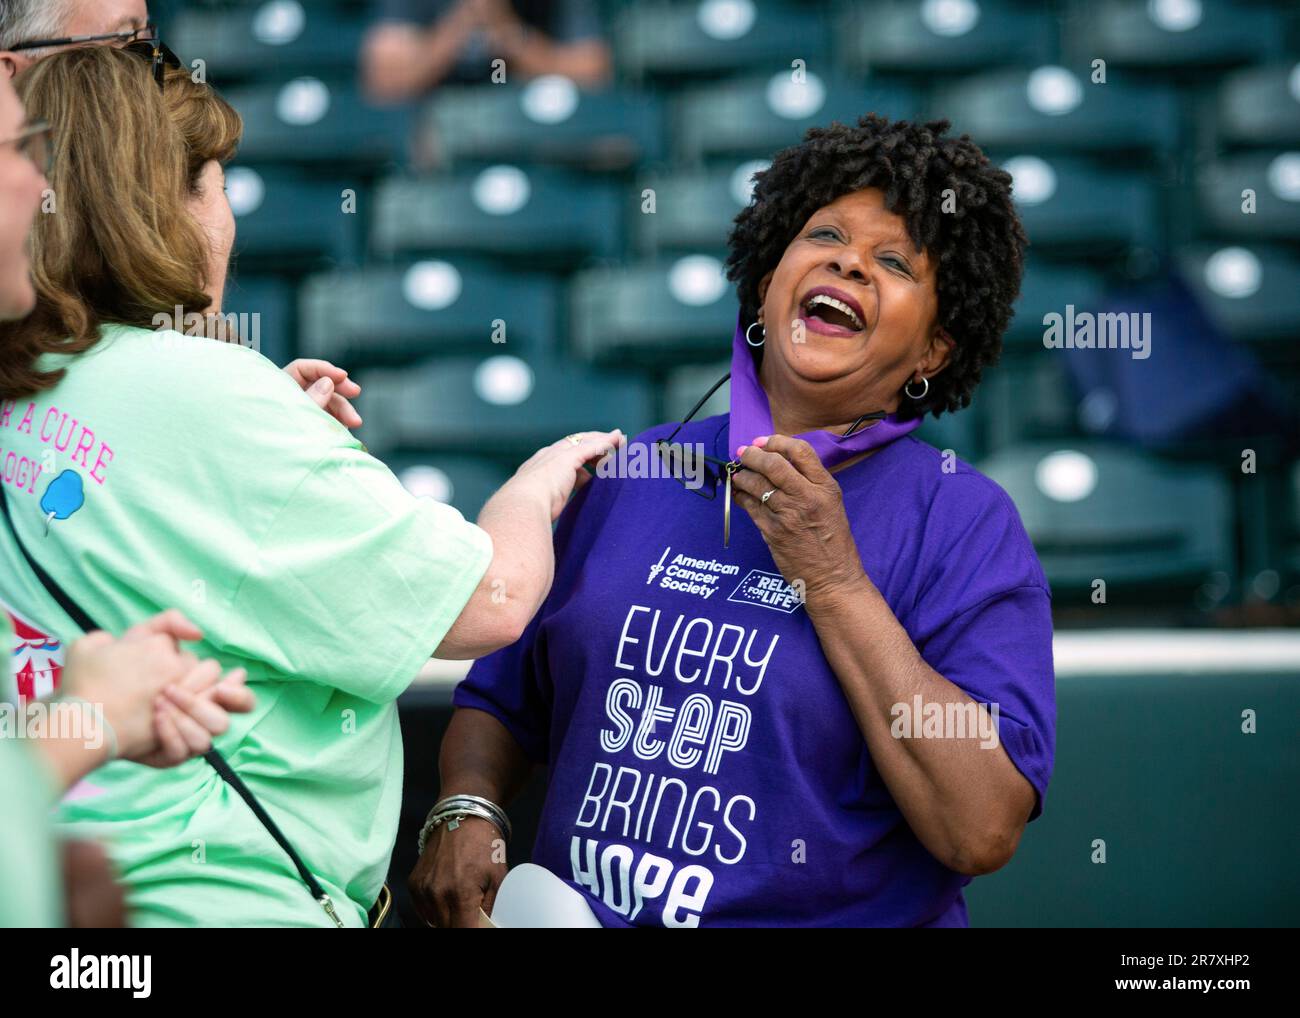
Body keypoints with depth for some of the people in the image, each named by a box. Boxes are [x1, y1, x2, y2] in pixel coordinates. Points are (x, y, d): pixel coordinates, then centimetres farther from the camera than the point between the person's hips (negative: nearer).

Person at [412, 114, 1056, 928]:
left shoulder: (966, 524, -1)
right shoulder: (626, 474, 11)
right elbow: (501, 699, 19)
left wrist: (833, 581, -11)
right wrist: (465, 812, 0)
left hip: (841, 916, -3)